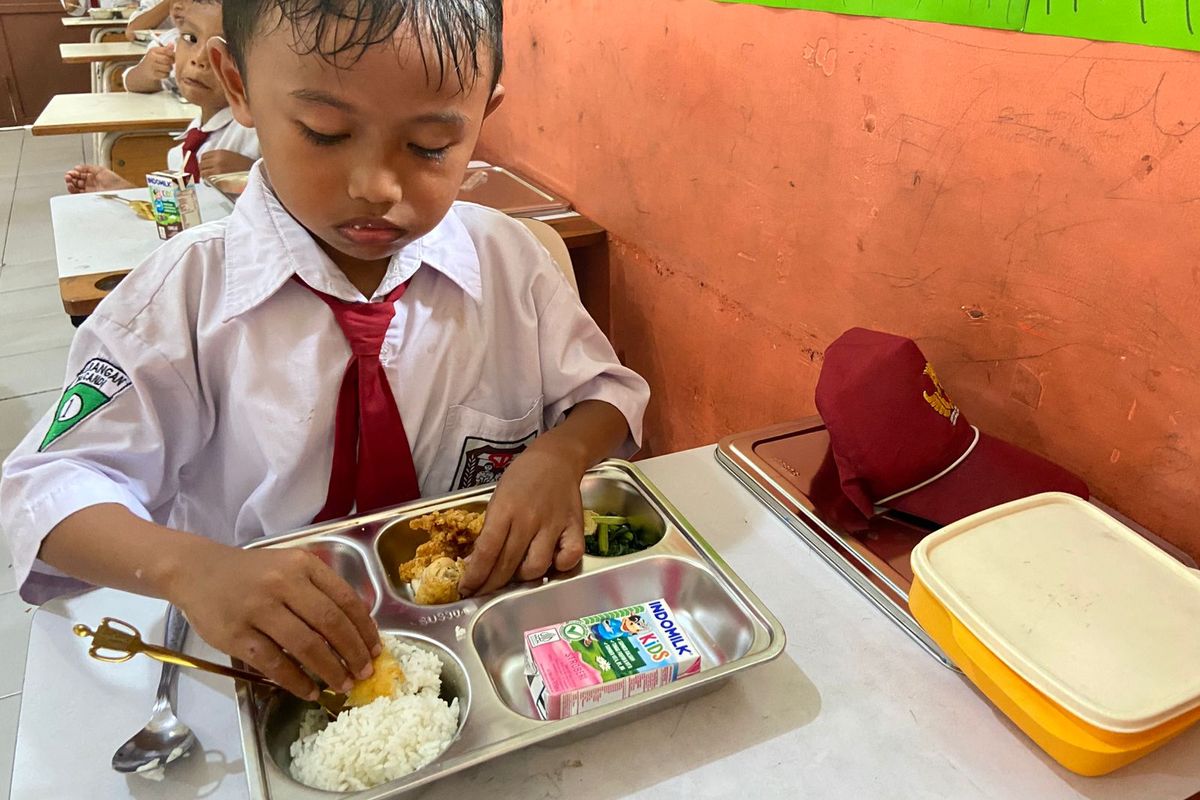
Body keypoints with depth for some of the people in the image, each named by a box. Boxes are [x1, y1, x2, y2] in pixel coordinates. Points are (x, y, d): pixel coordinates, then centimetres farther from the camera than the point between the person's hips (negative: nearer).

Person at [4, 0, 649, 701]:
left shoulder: (509, 261, -6)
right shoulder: (188, 293, -11)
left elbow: (607, 392, 5)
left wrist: (560, 454, -19)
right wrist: (190, 567, -29)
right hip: (271, 660, 0)